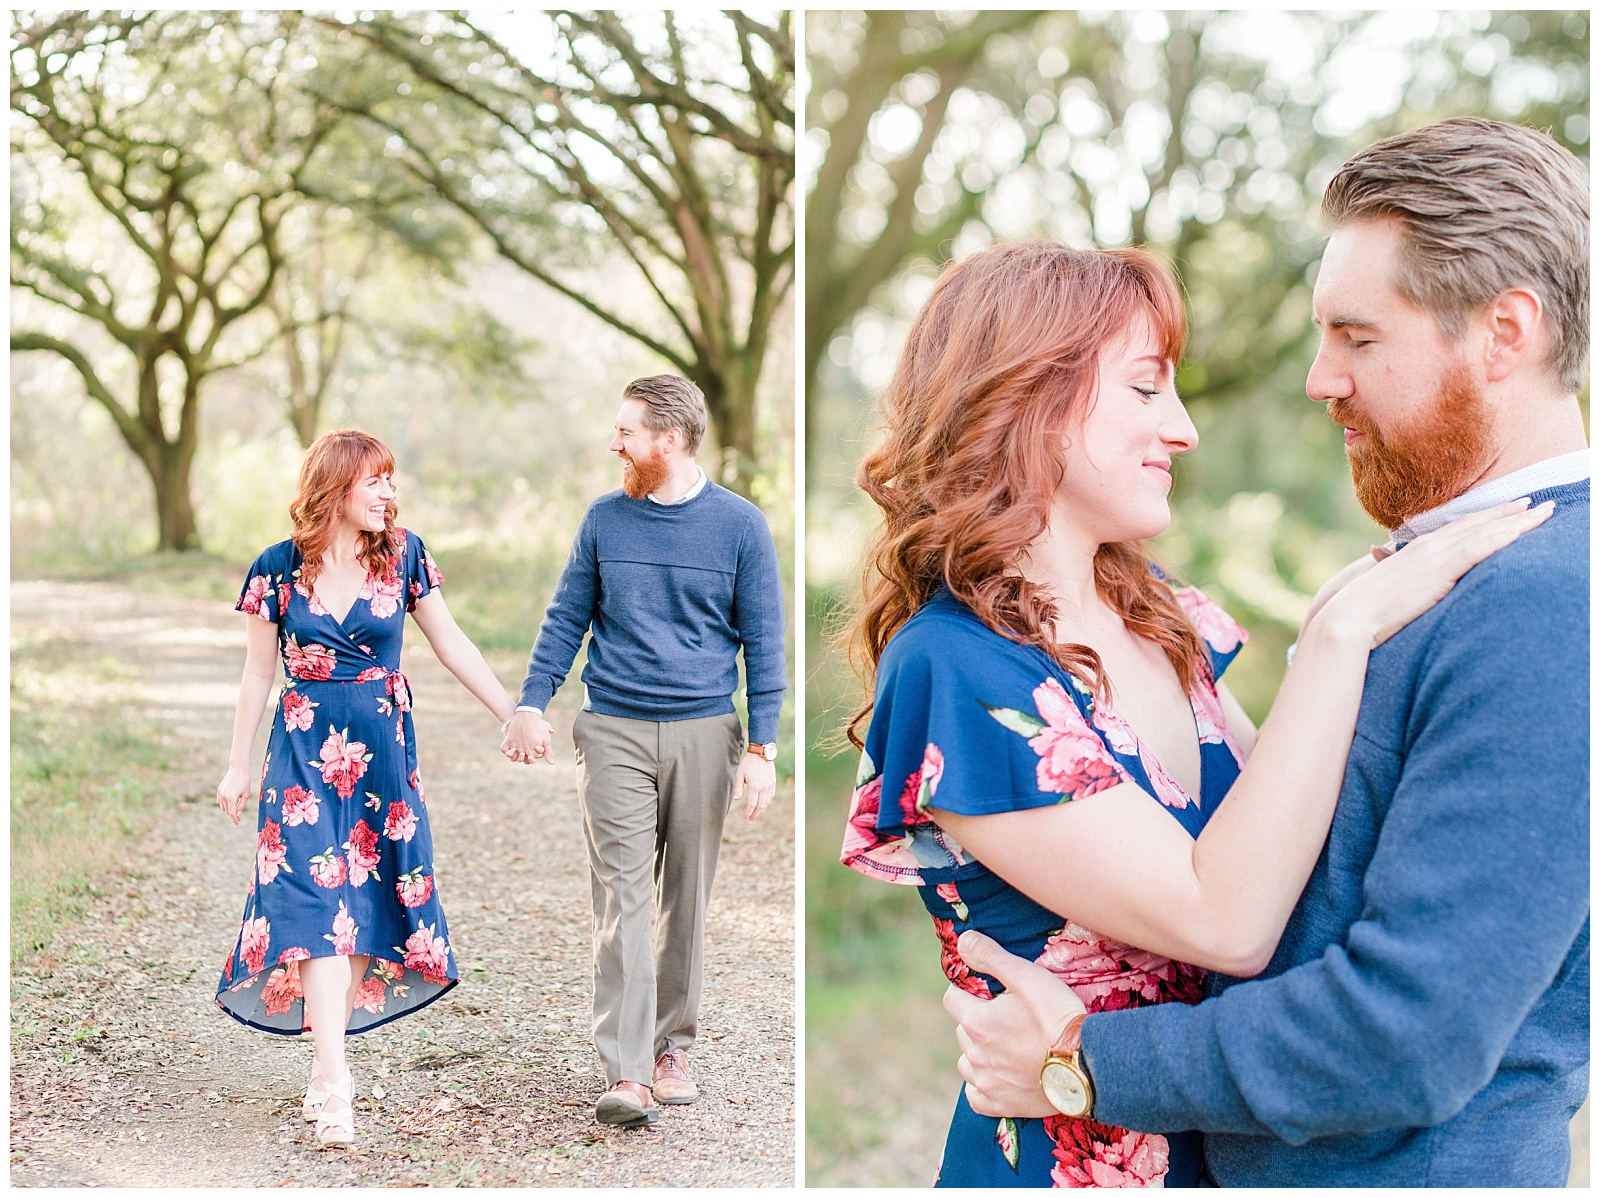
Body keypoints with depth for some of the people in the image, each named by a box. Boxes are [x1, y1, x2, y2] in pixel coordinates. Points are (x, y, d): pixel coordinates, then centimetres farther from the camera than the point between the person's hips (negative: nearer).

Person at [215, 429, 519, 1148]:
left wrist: (512, 714, 6)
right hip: (306, 750, -2)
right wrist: (238, 765, 8)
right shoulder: (278, 569, -2)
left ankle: (326, 1066, 14)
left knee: (366, 903, 3)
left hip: (383, 750, 2)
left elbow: (450, 643, 8)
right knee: (316, 902, -12)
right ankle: (336, 1082, -16)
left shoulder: (402, 556, 1)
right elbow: (260, 670, 6)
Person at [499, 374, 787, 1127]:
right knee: (621, 897, -7)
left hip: (703, 732, 0)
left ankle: (671, 1044, 24)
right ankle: (625, 1074, -9)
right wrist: (531, 704, 0)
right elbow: (567, 617, 12)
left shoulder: (739, 524, 1)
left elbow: (763, 640, 2)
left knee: (686, 900, 9)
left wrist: (761, 747, -3)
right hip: (613, 731, 1)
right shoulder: (605, 519, 7)